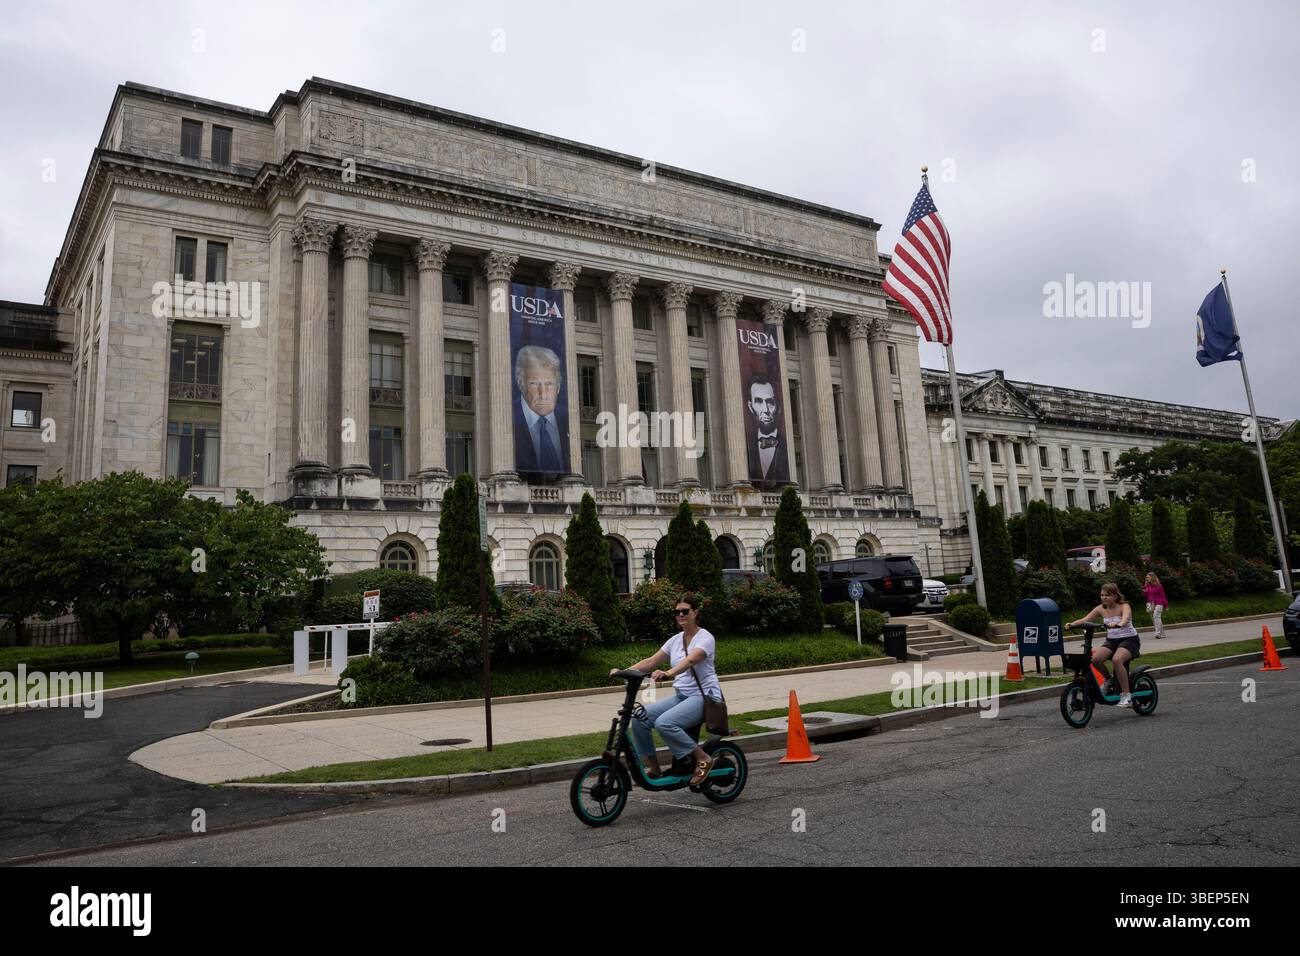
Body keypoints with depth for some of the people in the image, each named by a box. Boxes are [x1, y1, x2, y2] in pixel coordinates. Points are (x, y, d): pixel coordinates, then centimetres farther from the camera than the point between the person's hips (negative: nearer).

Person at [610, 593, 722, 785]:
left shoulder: (705, 638, -10)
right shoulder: (676, 640, 11)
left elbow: (690, 660, -30)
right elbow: (651, 661, 6)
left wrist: (668, 673, -48)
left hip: (704, 697, -7)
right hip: (681, 696, 7)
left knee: (664, 723, -30)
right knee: (639, 718, -13)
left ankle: (702, 759, -13)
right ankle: (651, 766, 1)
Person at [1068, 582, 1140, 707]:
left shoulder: (1124, 607, -12)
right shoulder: (1101, 609, 2)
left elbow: (1125, 619, -35)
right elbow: (1085, 619, -9)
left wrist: (1118, 624, -57)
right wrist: (1072, 624, -28)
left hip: (1129, 639, -5)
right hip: (1111, 640, 5)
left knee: (1117, 659, -35)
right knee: (1095, 658, -23)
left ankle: (1126, 696, -24)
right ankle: (1108, 680, 8)